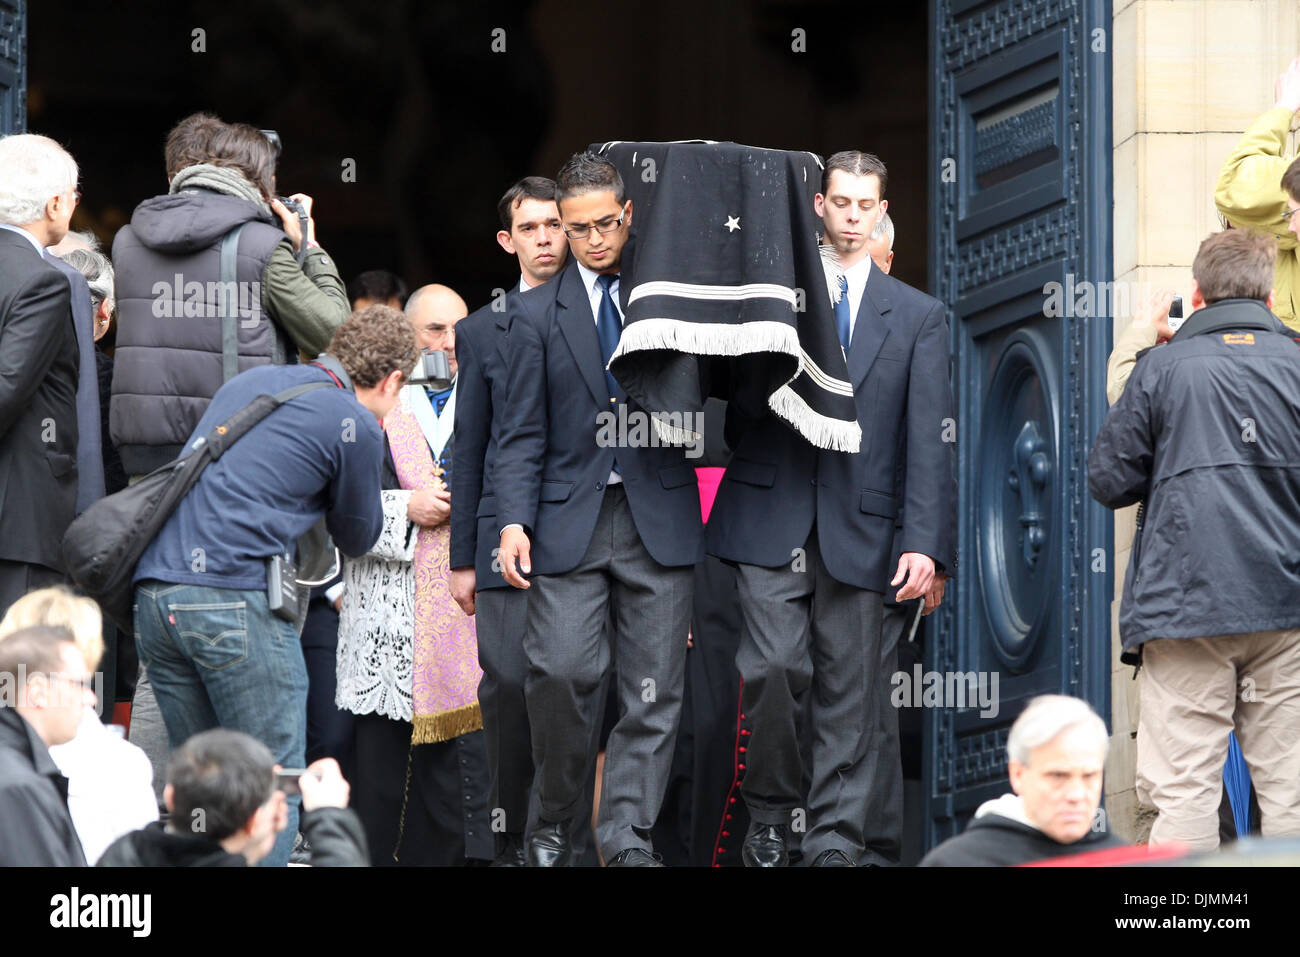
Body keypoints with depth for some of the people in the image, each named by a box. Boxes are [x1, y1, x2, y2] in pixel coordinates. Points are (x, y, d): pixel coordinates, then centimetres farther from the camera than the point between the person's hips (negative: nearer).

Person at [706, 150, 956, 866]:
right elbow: (732, 400, 9)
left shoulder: (917, 317, 10)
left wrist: (927, 543, -5)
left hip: (857, 526, 1)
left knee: (848, 688, 1)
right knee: (772, 666, -12)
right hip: (772, 516, -1)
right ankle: (771, 811, 7)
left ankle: (834, 839, 7)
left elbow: (929, 440, 3)